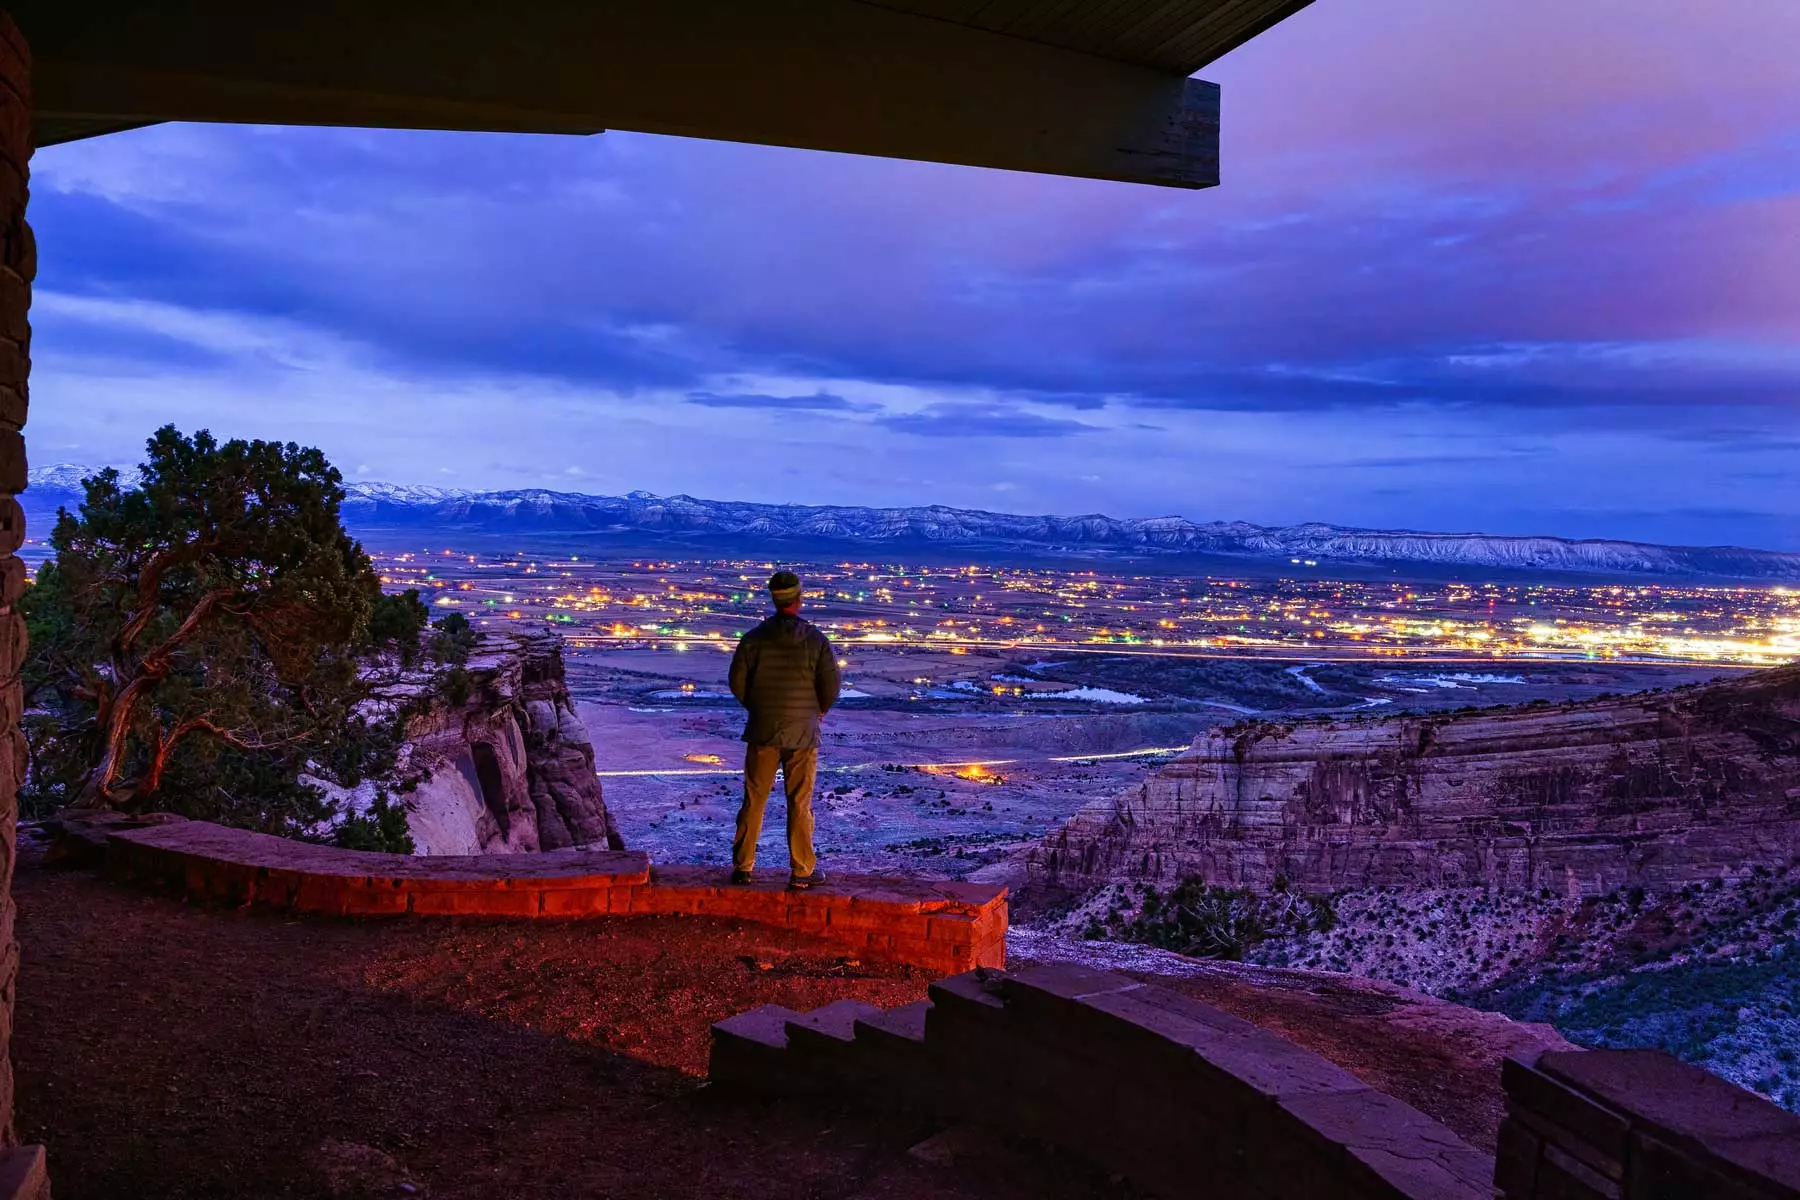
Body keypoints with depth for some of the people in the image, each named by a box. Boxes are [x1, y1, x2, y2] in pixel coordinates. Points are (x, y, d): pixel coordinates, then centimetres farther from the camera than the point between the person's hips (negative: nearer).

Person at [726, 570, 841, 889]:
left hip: (762, 731, 2)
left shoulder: (754, 638, -4)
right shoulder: (815, 640, -9)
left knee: (754, 801, 11)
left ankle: (742, 866, 16)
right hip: (802, 733, -2)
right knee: (800, 805, 5)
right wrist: (818, 711, 11)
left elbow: (737, 682, -1)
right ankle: (802, 871, 11)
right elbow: (831, 686, -9)